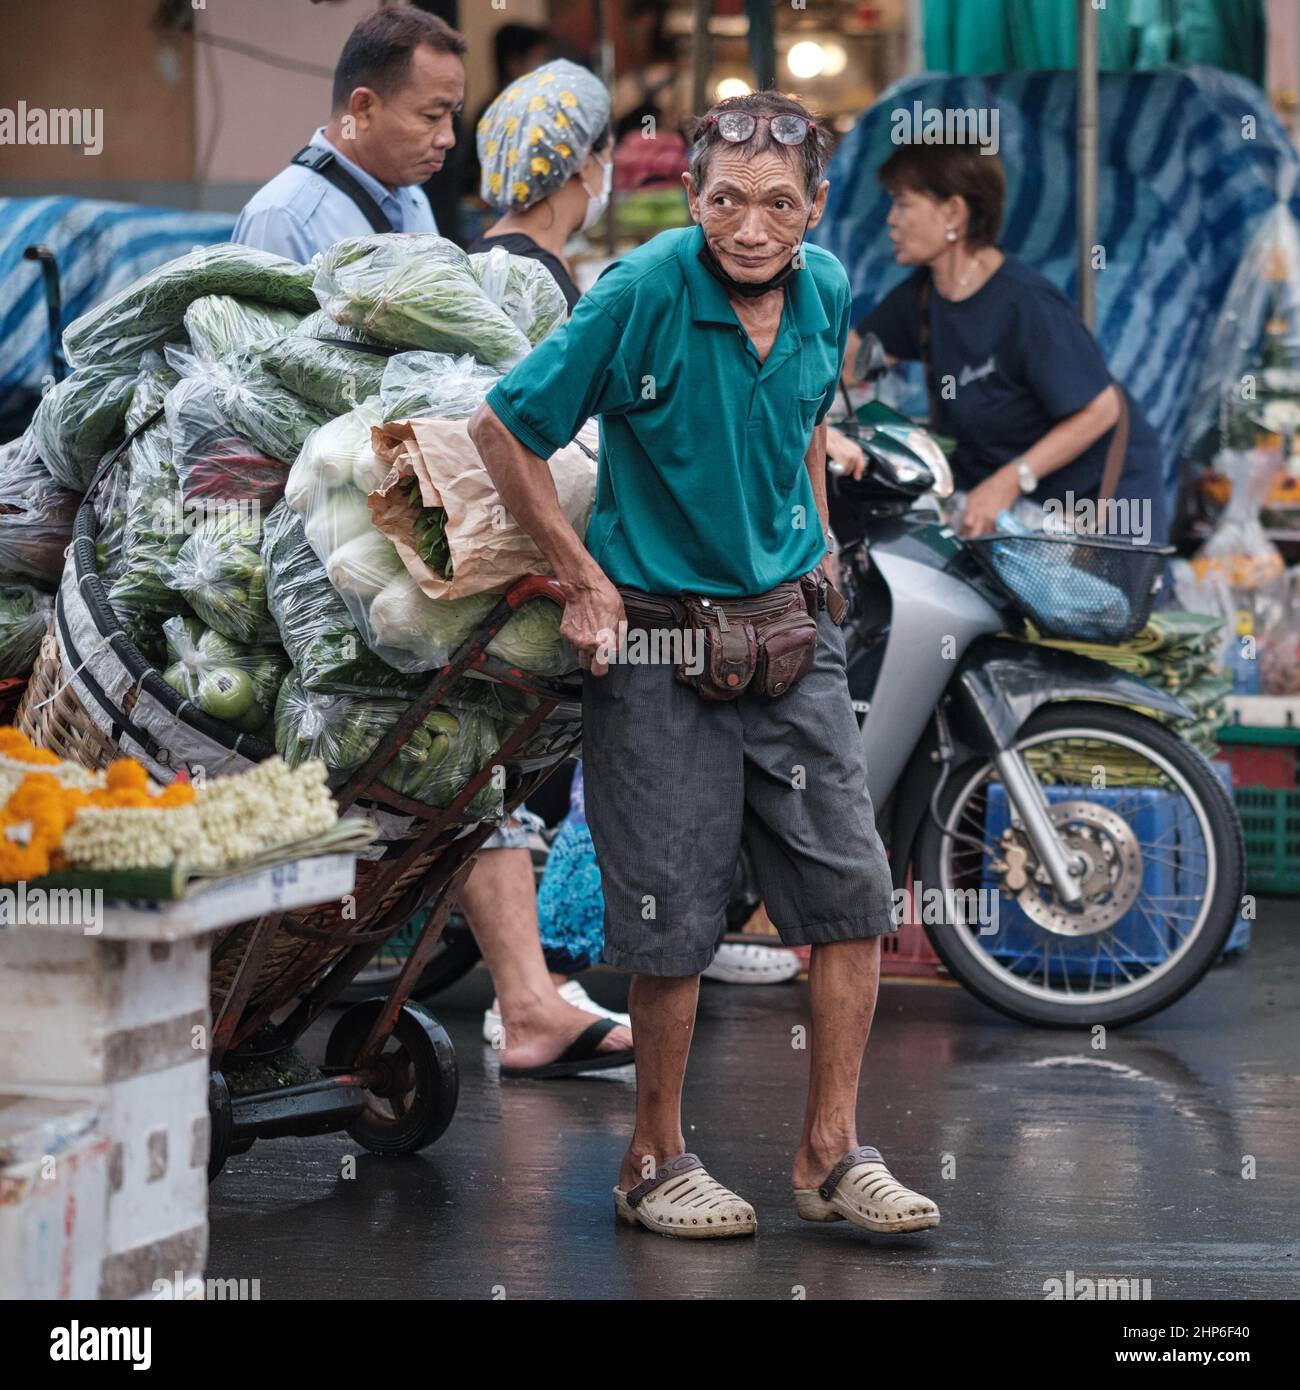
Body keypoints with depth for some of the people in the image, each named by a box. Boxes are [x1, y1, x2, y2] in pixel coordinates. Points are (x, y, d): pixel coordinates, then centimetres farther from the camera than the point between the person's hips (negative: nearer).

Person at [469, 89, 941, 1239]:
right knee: (676, 916, -1)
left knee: (851, 886, 0)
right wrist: (583, 581, -7)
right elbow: (502, 429, -9)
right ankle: (657, 1161, 16)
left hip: (790, 627, 5)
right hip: (658, 634, -5)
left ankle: (831, 1154, 10)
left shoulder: (826, 291, 1)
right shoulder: (643, 292, -16)